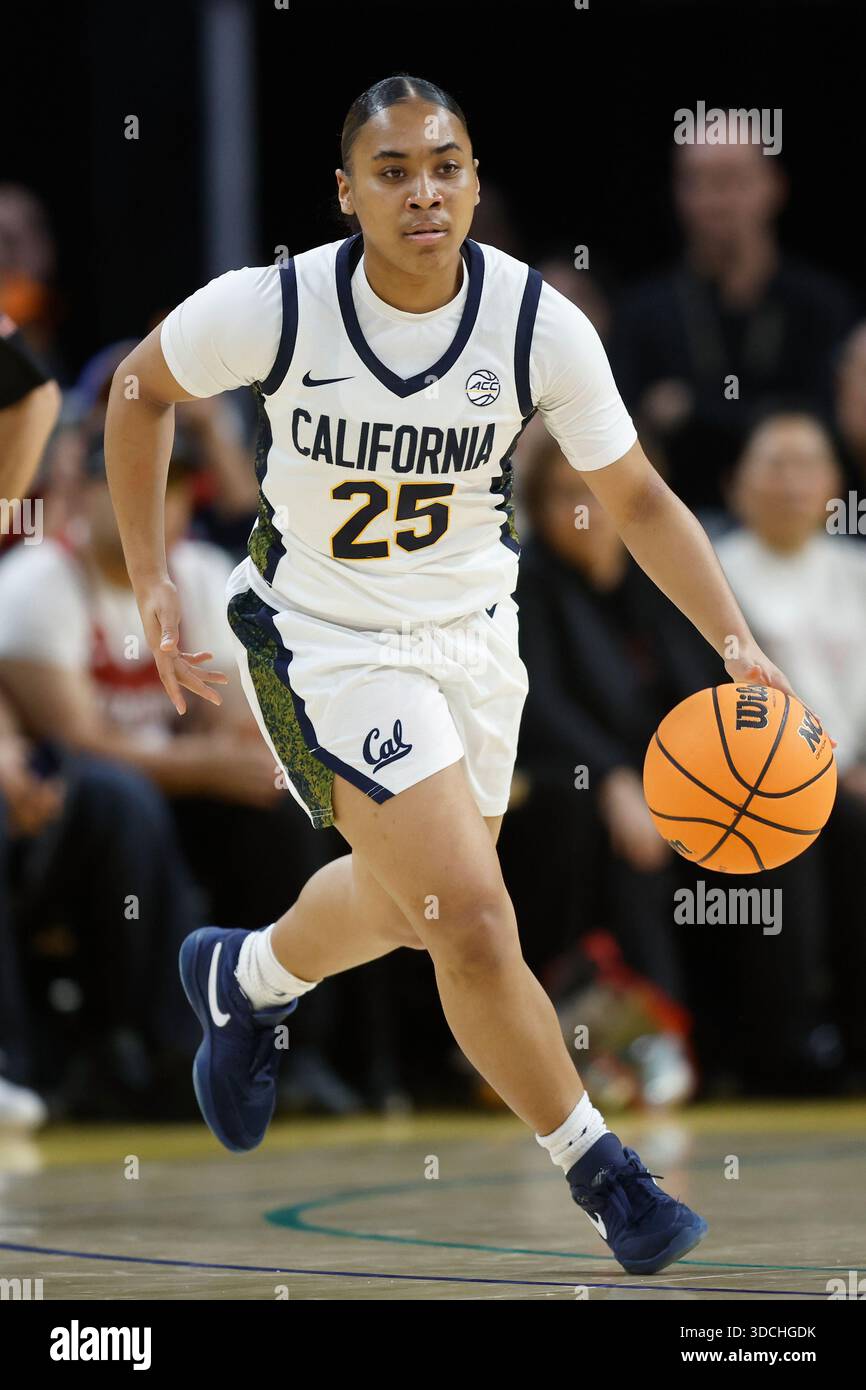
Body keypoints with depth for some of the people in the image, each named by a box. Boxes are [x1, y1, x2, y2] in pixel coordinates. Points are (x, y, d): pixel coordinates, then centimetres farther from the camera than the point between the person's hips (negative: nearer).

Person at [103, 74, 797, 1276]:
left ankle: (246, 981, 56)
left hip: (470, 629, 4)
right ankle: (595, 1167, 3)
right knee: (473, 921, -16)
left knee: (407, 904, 23)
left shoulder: (540, 325, -17)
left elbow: (638, 502, -7)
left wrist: (738, 647, -18)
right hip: (323, 637, -4)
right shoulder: (274, 309, -22)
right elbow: (143, 386, -2)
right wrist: (150, 580, -4)